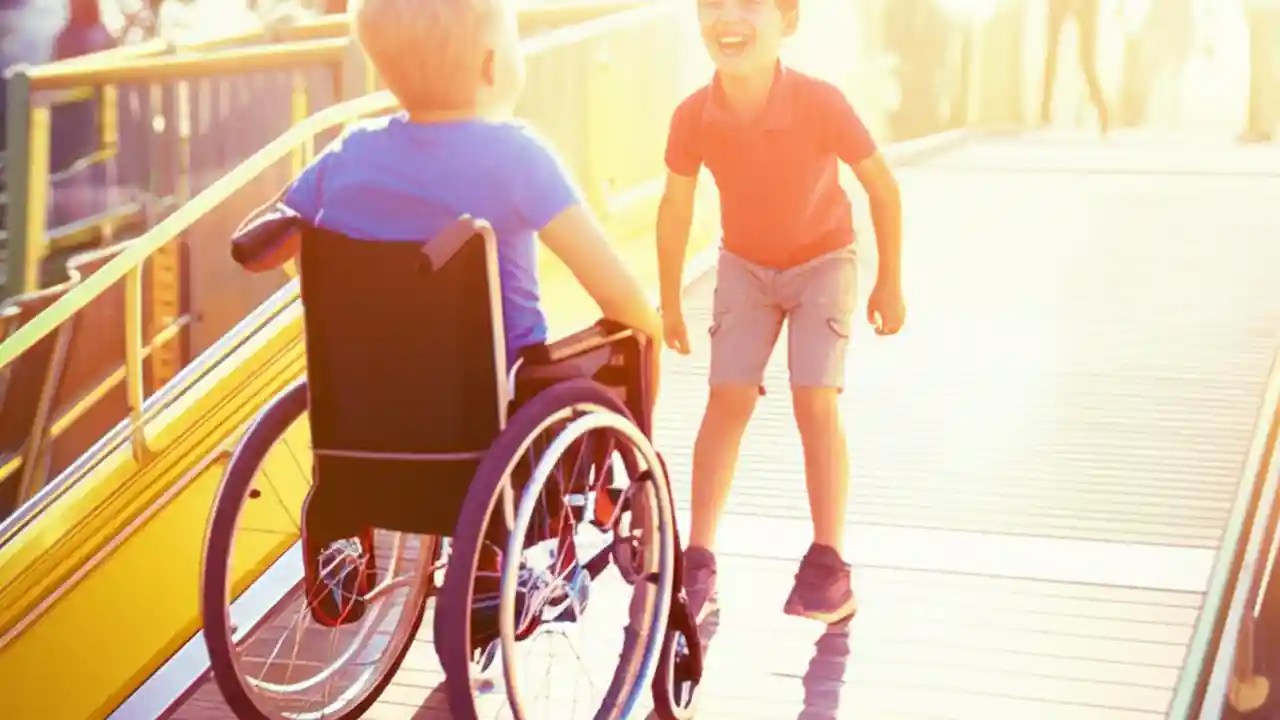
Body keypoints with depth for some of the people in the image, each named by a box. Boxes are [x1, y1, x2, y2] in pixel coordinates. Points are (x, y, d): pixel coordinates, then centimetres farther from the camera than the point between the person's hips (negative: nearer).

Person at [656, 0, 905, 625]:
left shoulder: (821, 104, -30)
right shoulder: (693, 117, -23)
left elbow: (882, 187, -15)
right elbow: (675, 208, -5)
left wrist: (890, 283, -7)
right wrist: (670, 303, 2)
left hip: (823, 261, -2)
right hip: (745, 266, 2)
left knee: (816, 402, -10)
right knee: (727, 399, -6)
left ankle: (828, 566, -1)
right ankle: (698, 563, -2)